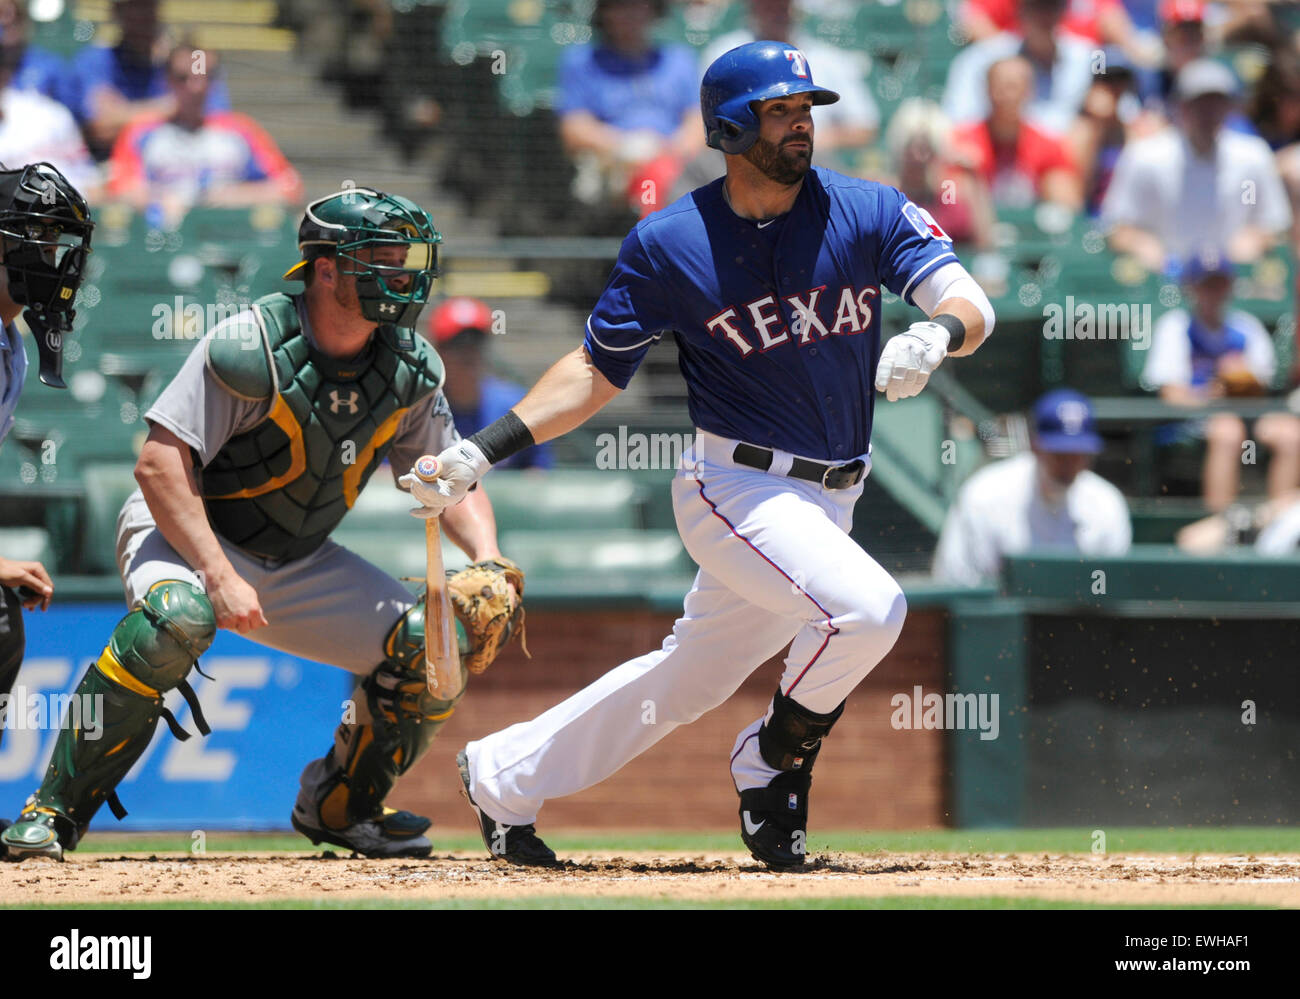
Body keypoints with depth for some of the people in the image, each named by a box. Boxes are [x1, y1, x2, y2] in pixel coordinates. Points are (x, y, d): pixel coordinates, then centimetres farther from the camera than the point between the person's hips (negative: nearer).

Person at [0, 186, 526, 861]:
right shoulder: (251, 348, -24)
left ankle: (340, 807, 17)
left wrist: (488, 566, -16)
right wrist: (219, 576, -33)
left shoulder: (410, 368, -5)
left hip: (299, 564, 6)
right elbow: (159, 461, -26)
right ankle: (54, 809, -27)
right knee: (178, 616, -39)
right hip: (184, 532, -6)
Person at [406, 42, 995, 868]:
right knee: (866, 608, -27)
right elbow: (598, 372, 3)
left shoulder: (870, 213, -3)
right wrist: (484, 452, -6)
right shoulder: (669, 244, -6)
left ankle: (503, 776, 34)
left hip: (825, 502, 4)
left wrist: (936, 335, -36)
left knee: (690, 679, 16)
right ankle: (773, 763, -2)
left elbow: (972, 305, -11)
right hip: (735, 487, -4)